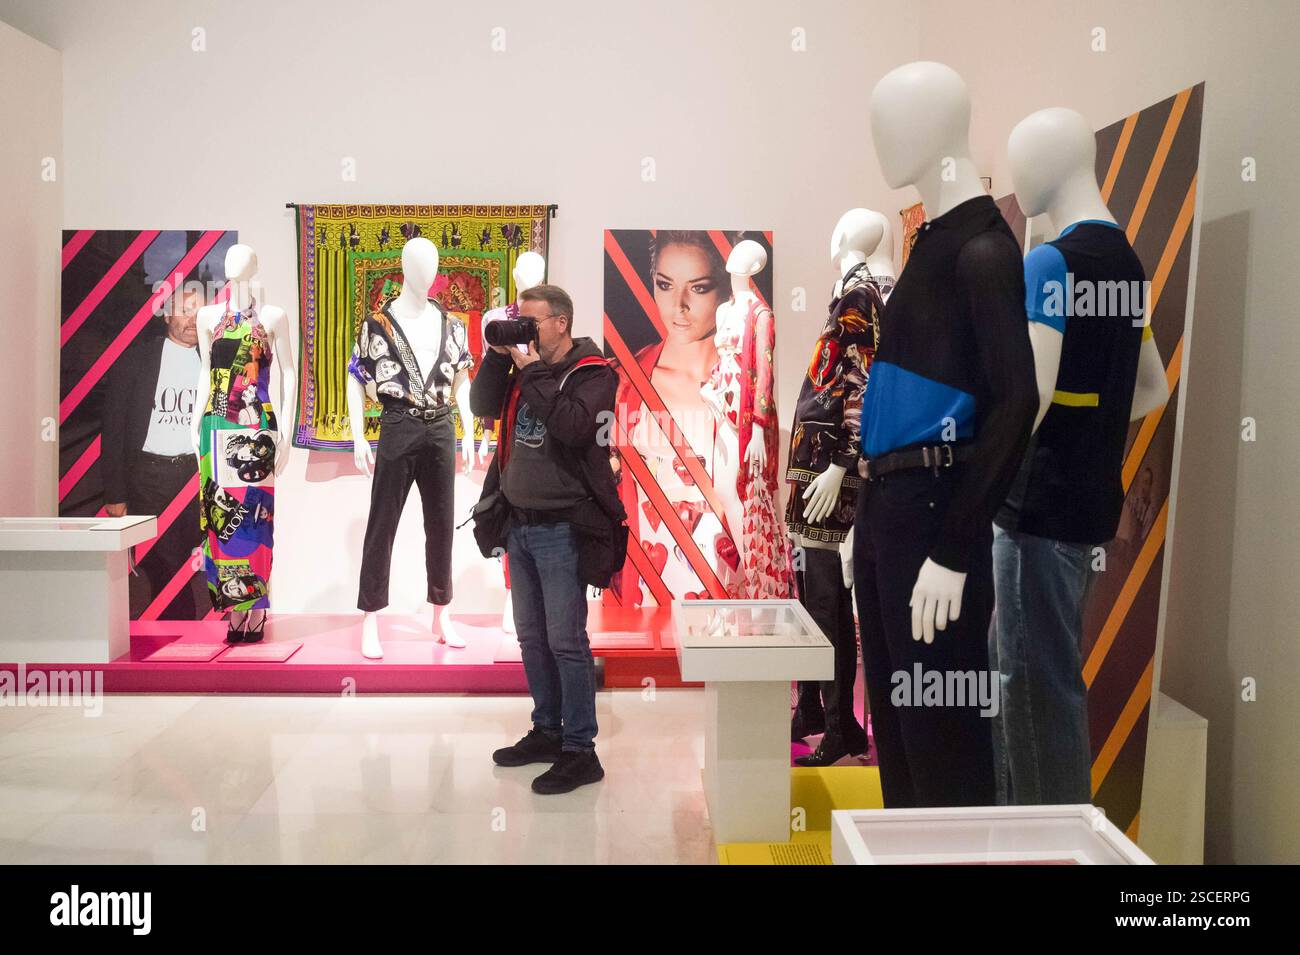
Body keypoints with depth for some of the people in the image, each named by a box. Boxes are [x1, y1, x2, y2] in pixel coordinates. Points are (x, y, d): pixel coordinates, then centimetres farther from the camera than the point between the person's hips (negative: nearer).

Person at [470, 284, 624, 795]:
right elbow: (482, 406, 6)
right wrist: (498, 355, -3)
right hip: (519, 523, 8)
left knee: (565, 641, -5)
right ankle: (546, 732, 28)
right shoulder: (525, 368, 13)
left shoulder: (593, 374, -8)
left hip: (563, 527, -7)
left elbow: (573, 427, -25)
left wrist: (532, 371, -18)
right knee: (532, 638, 15)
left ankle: (579, 752, 4)